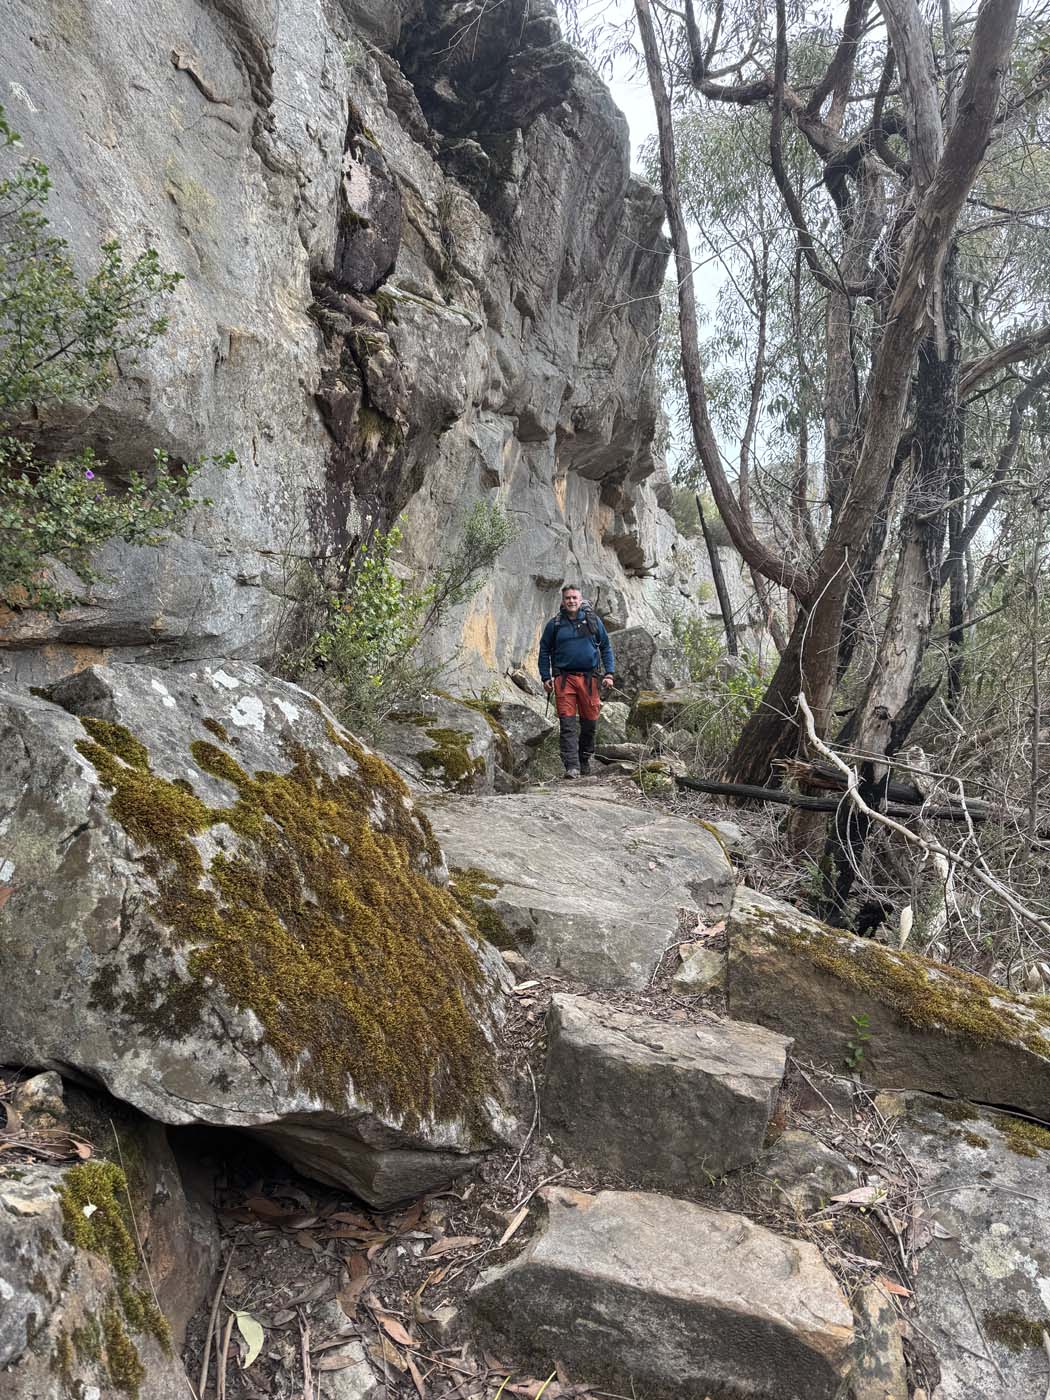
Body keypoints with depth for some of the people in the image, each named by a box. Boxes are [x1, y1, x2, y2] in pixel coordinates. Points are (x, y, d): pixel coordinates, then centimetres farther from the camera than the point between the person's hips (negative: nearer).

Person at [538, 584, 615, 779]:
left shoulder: (593, 620, 7)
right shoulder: (554, 624, 6)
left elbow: (606, 647, 12)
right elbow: (544, 651, 13)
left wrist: (609, 673, 3)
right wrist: (545, 677, 5)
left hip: (589, 678, 1)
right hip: (564, 678, -1)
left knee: (589, 722, 7)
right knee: (567, 723, -9)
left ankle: (584, 761, 26)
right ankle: (572, 766, -11)